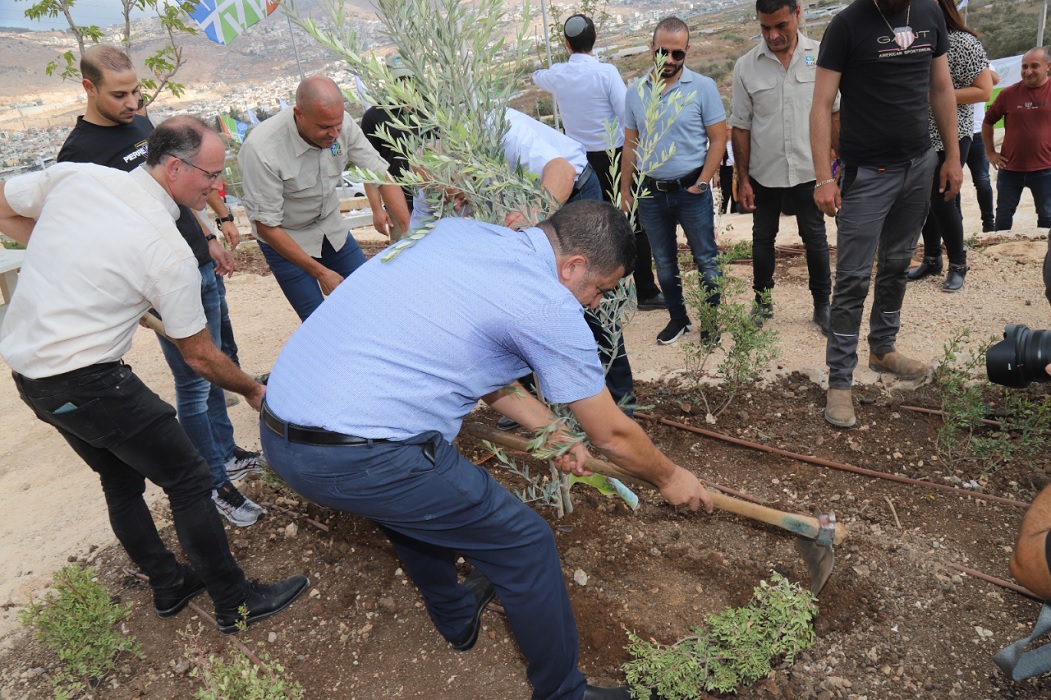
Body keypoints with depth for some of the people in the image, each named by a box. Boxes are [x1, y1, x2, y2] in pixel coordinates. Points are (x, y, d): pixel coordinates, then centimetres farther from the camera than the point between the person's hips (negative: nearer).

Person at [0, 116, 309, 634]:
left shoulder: (75, 175, -3)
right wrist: (252, 390, 6)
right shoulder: (170, 252, -19)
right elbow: (200, 357, -10)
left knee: (122, 478, 21)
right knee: (188, 480, 3)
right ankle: (234, 603, 15)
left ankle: (169, 585, 37)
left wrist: (65, 257, 10)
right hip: (87, 382, -8)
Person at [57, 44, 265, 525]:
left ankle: (226, 454, 34)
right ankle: (216, 484, 13)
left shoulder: (141, 123, 10)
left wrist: (209, 240, 20)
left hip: (201, 266, 8)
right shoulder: (78, 153, -13)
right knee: (194, 385, 0)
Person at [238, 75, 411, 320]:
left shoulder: (341, 124, -18)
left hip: (331, 226, 5)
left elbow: (381, 175, -12)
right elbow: (267, 227, -24)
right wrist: (320, 272, -22)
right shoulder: (261, 149, -31)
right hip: (284, 239, -5)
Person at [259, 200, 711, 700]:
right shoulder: (551, 308, -9)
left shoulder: (460, 231, 12)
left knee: (410, 501, 34)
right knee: (524, 544, 7)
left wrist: (548, 428, 27)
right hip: (360, 458, -9)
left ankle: (456, 616, 55)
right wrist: (669, 478, 22)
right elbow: (613, 436, 2)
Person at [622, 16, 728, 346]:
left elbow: (718, 139, -5)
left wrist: (701, 184, -11)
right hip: (651, 193, 4)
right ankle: (678, 318, 29)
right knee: (664, 262, 14)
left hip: (691, 191, -3)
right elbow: (630, 146, 10)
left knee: (706, 260, 4)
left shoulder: (703, 87, -6)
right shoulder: (635, 93, 4)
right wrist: (625, 190, 7)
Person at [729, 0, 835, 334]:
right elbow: (740, 127, 0)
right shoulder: (746, 66, -3)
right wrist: (743, 179, -1)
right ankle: (762, 301, 29)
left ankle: (823, 304, 22)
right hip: (764, 173, 1)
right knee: (763, 238, 12)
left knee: (815, 238, 8)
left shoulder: (820, 56, -4)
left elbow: (836, 113, 3)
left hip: (809, 170, -1)